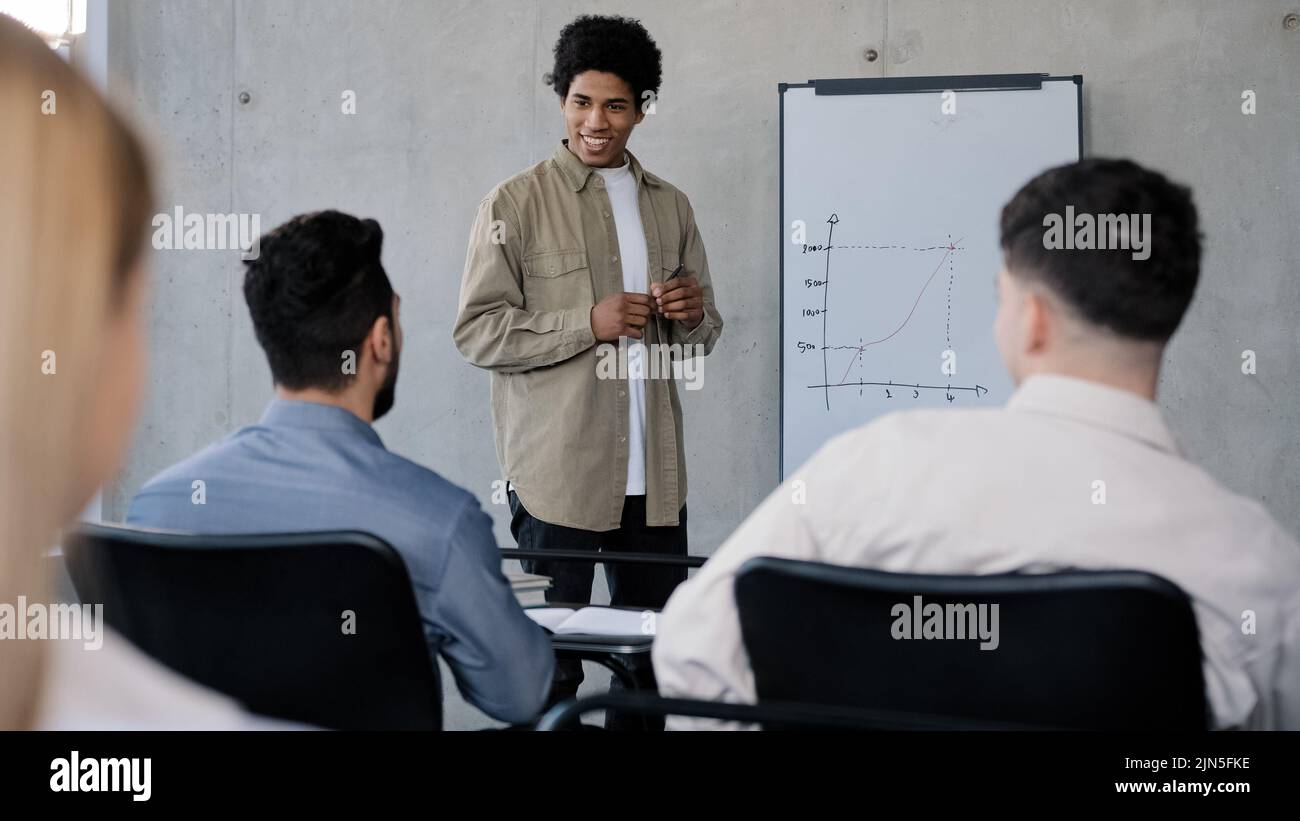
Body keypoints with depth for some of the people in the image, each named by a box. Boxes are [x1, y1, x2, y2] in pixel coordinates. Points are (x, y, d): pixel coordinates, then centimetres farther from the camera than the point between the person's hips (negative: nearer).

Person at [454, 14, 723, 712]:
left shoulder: (670, 207, 14)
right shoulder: (515, 204, -2)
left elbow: (701, 339, 22)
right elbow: (476, 333, -7)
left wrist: (692, 317, -2)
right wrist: (588, 324, -16)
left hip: (654, 476, 5)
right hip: (558, 473, -5)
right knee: (550, 660, -1)